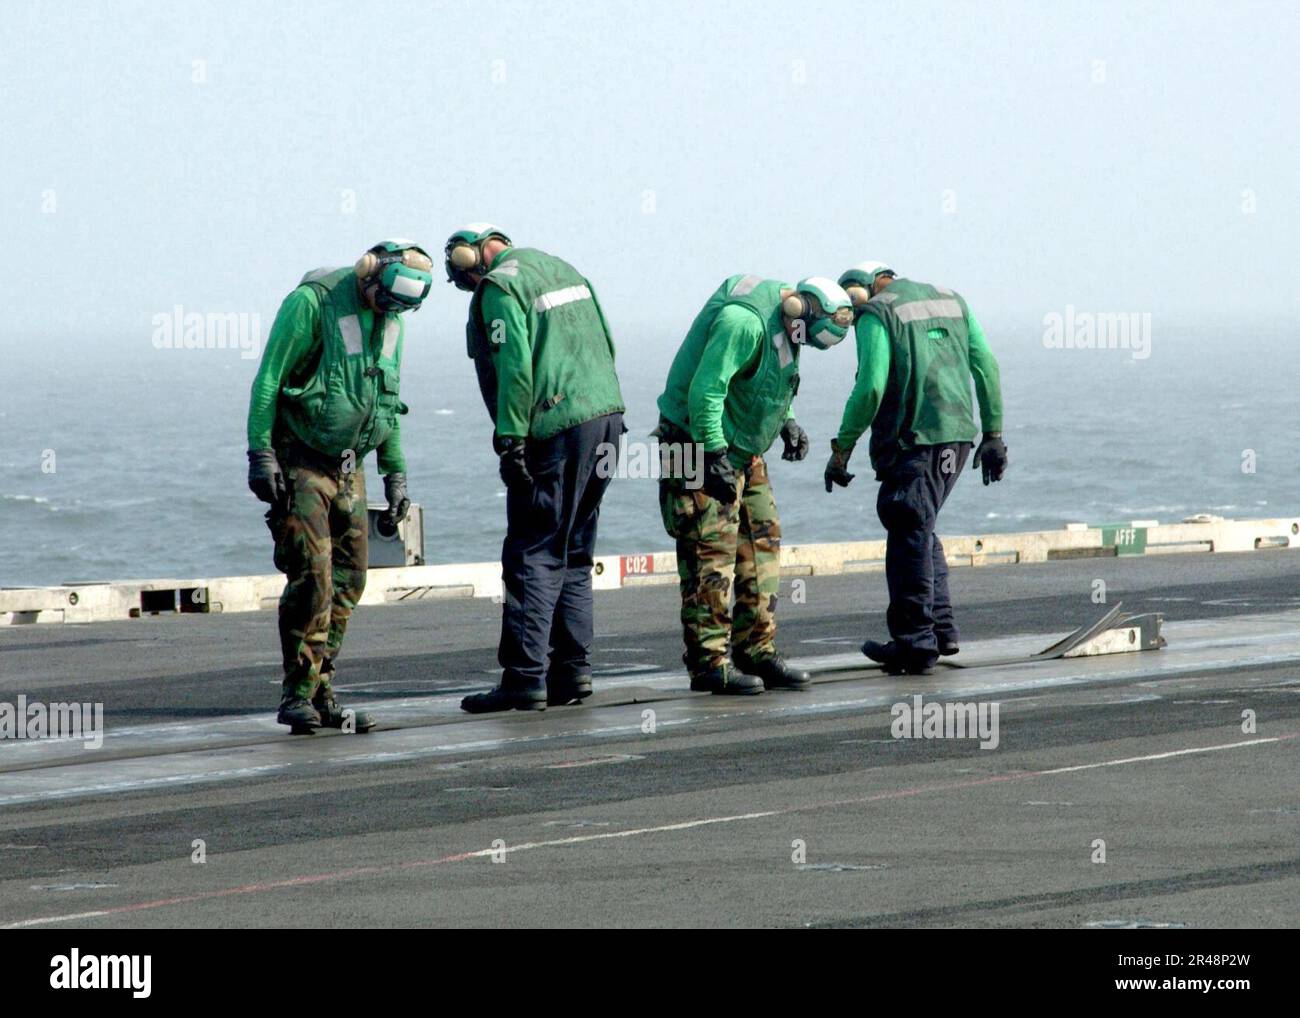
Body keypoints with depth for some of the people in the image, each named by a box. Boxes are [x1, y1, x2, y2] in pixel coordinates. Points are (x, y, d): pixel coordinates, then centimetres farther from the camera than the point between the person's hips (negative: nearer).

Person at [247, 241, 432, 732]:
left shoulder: (390, 321, 9)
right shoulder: (312, 302, -14)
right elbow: (268, 379, -13)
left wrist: (395, 473, 18)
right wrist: (261, 454, -18)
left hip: (348, 465, 7)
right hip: (300, 461, -7)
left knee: (347, 580, 1)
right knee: (312, 576, -14)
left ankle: (322, 693, 7)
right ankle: (298, 695, -11)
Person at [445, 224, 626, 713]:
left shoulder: (500, 287, -7)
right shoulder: (563, 269, 18)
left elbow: (516, 367, -17)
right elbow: (606, 347, 19)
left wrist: (510, 440, -15)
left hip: (556, 433, -8)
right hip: (605, 418, 8)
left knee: (533, 556, -6)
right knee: (573, 555, 15)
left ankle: (525, 677, -9)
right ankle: (572, 668, 13)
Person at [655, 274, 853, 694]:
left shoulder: (780, 318, 6)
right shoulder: (744, 322, -25)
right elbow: (705, 389, -27)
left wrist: (788, 422, 11)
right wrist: (714, 456, -27)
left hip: (742, 450, 10)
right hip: (702, 443, -10)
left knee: (762, 538, 9)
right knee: (713, 550, -11)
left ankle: (757, 652, 14)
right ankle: (708, 663, -9)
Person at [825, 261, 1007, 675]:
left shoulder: (875, 315, -3)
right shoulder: (951, 301, 17)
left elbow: (871, 388, -13)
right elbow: (985, 366, 13)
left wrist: (841, 448, -7)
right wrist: (993, 434, 16)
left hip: (913, 439, -7)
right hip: (957, 436, 7)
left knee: (910, 537, -3)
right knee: (921, 531, 18)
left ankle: (915, 643, -3)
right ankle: (941, 629, 14)